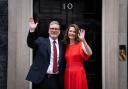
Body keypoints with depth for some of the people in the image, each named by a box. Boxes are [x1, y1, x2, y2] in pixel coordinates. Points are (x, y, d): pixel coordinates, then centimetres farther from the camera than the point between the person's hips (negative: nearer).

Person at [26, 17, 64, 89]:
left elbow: (61, 63, 12)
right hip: (41, 79, -2)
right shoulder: (41, 41, 2)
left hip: (56, 80, 3)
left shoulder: (61, 44, 9)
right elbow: (31, 43, -17)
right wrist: (32, 30, -32)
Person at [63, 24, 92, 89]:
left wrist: (83, 40, -30)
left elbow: (89, 53, -23)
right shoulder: (66, 46, 10)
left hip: (78, 73, -4)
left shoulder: (80, 44, -3)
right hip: (68, 74, 4)